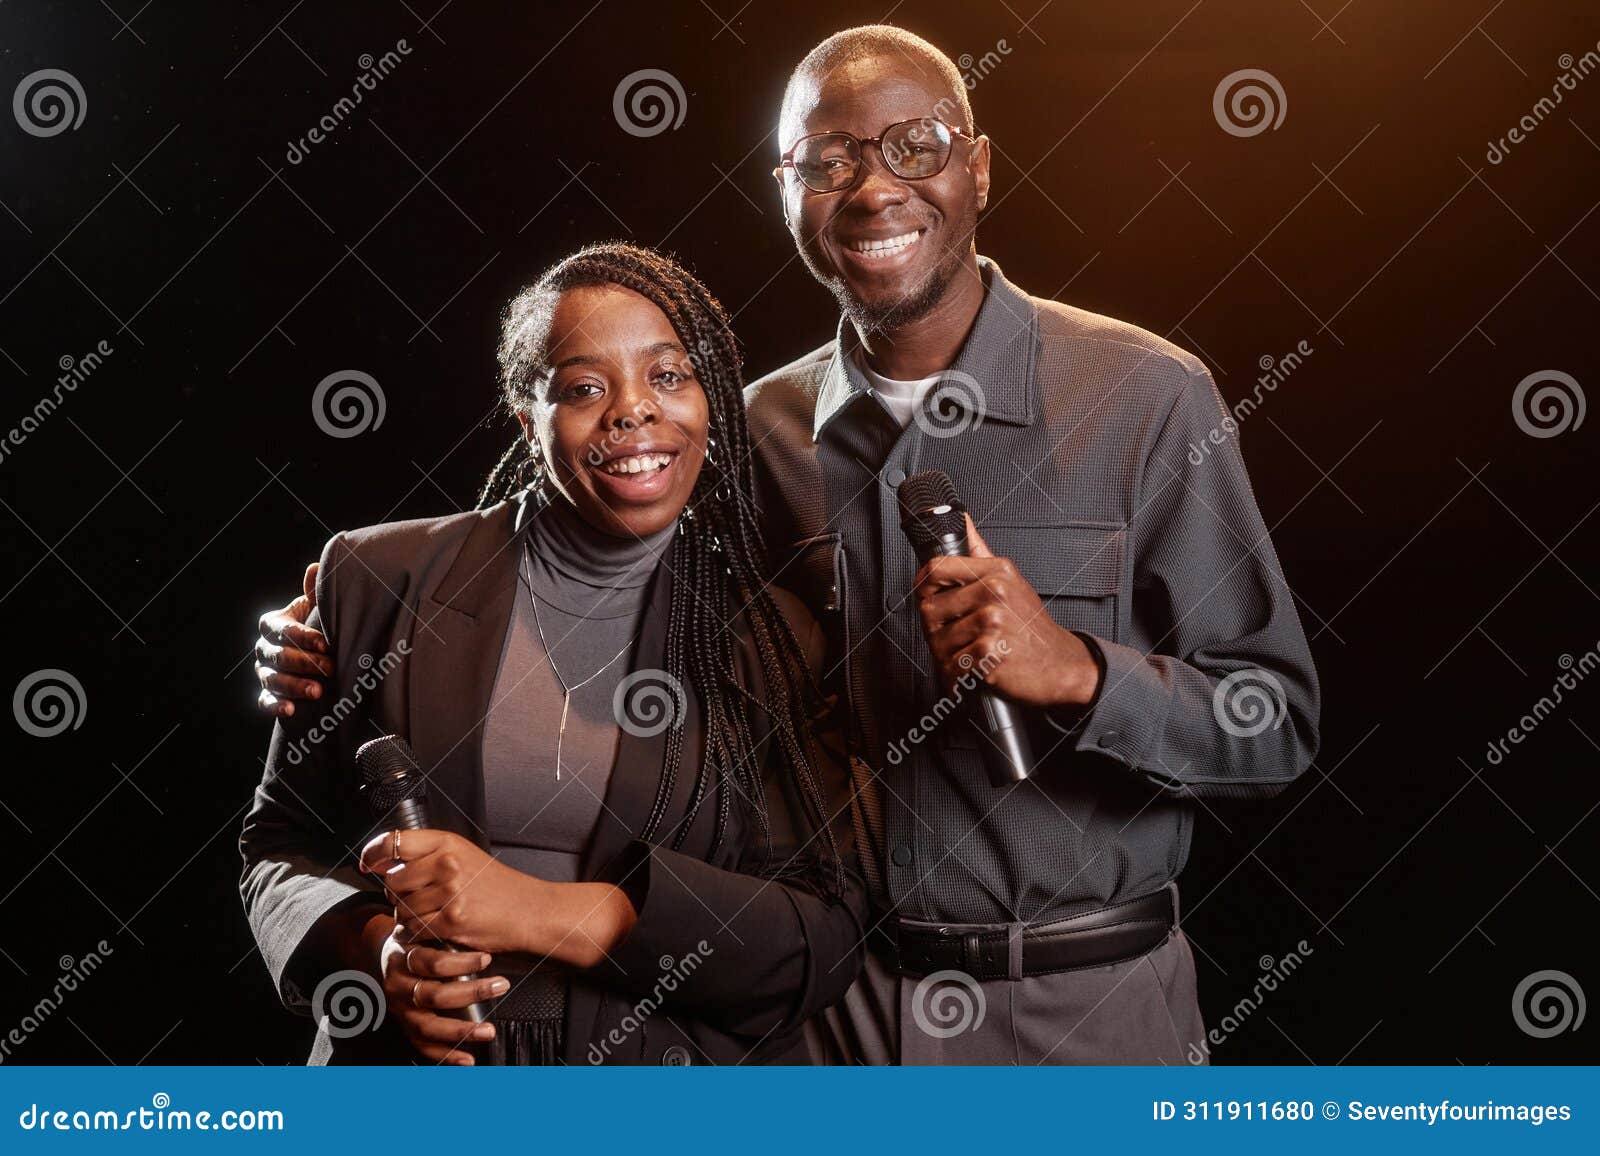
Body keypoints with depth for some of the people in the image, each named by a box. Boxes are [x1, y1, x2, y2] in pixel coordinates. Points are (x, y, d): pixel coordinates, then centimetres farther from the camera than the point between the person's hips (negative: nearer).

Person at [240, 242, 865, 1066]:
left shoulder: (778, 642, -5)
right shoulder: (379, 580, -4)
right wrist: (377, 949, -17)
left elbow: (825, 944, -11)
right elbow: (278, 846, 4)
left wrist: (548, 912, -22)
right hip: (418, 1083, 0)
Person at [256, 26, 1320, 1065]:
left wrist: (1077, 670, -27)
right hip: (841, 1002, 3)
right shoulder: (763, 429, 0)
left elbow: (1277, 728, -9)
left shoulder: (1148, 396, -10)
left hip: (1083, 1011, -2)